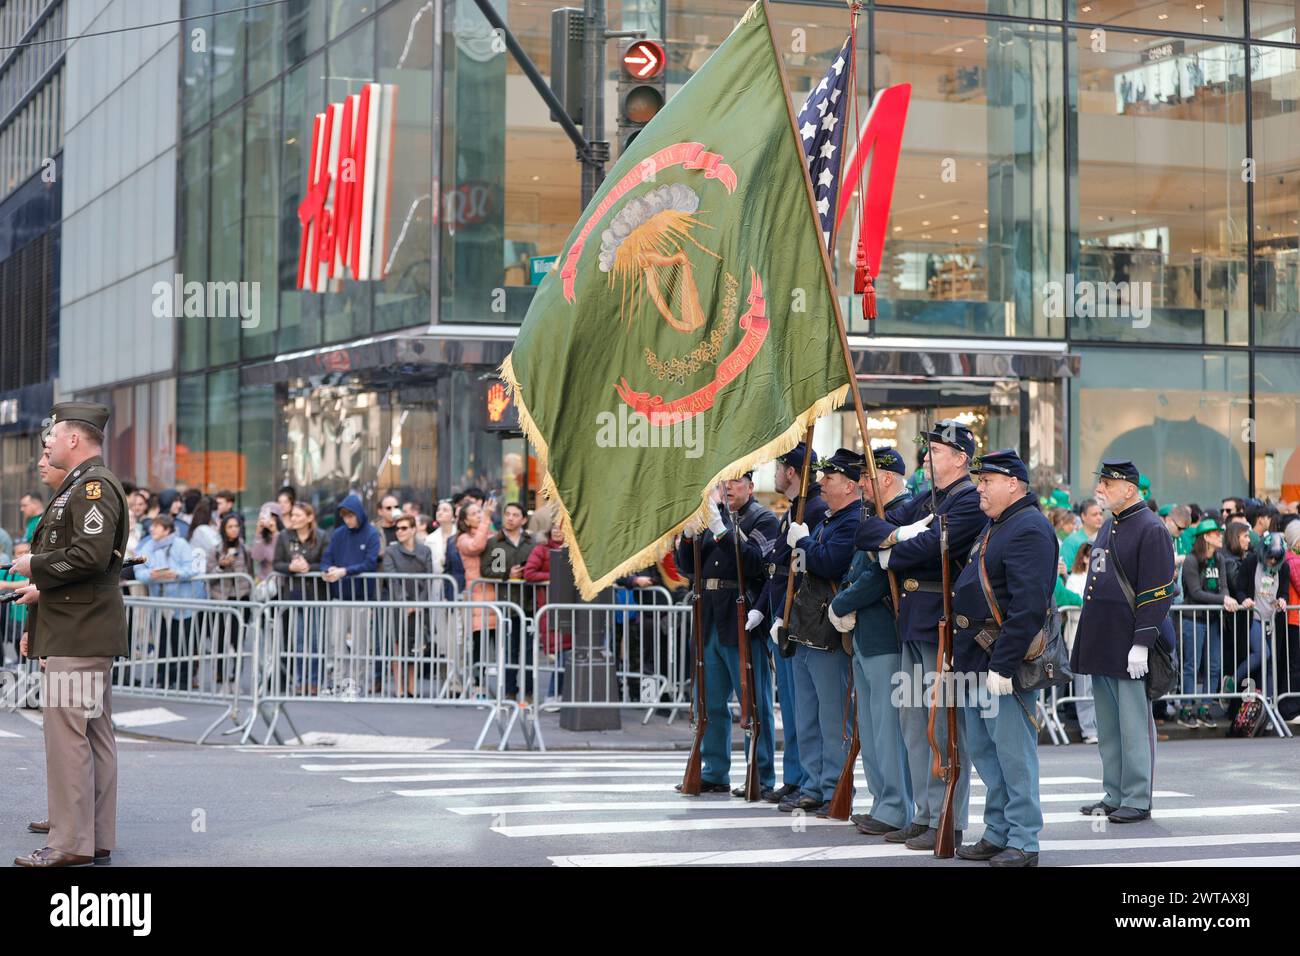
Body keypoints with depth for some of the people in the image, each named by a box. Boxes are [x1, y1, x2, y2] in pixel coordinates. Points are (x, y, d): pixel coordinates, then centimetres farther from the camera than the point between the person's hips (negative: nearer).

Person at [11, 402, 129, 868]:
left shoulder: (94, 485, -13)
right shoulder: (84, 485, 19)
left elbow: (91, 555, -25)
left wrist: (36, 566, -13)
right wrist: (45, 585, 16)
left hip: (79, 634, -11)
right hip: (81, 631, 11)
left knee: (66, 733, -9)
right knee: (95, 735, 12)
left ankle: (72, 843, -7)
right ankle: (97, 836, 18)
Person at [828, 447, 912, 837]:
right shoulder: (879, 515, 18)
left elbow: (879, 577, -22)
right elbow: (857, 570, 20)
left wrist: (841, 607, -10)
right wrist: (845, 606, 1)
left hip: (887, 640, -11)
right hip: (866, 639, 11)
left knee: (889, 726, -6)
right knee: (870, 727, 15)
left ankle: (896, 812, -1)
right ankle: (883, 803, 22)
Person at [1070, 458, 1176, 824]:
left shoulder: (1151, 530, -11)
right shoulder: (1108, 527, 16)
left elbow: (1157, 593, -16)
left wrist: (1141, 644, -20)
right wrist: (1087, 640, 21)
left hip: (1129, 649, -9)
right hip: (1102, 648, 9)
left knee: (1133, 725, -3)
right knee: (1107, 726, 13)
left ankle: (1137, 801, 4)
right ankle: (1114, 796, 21)